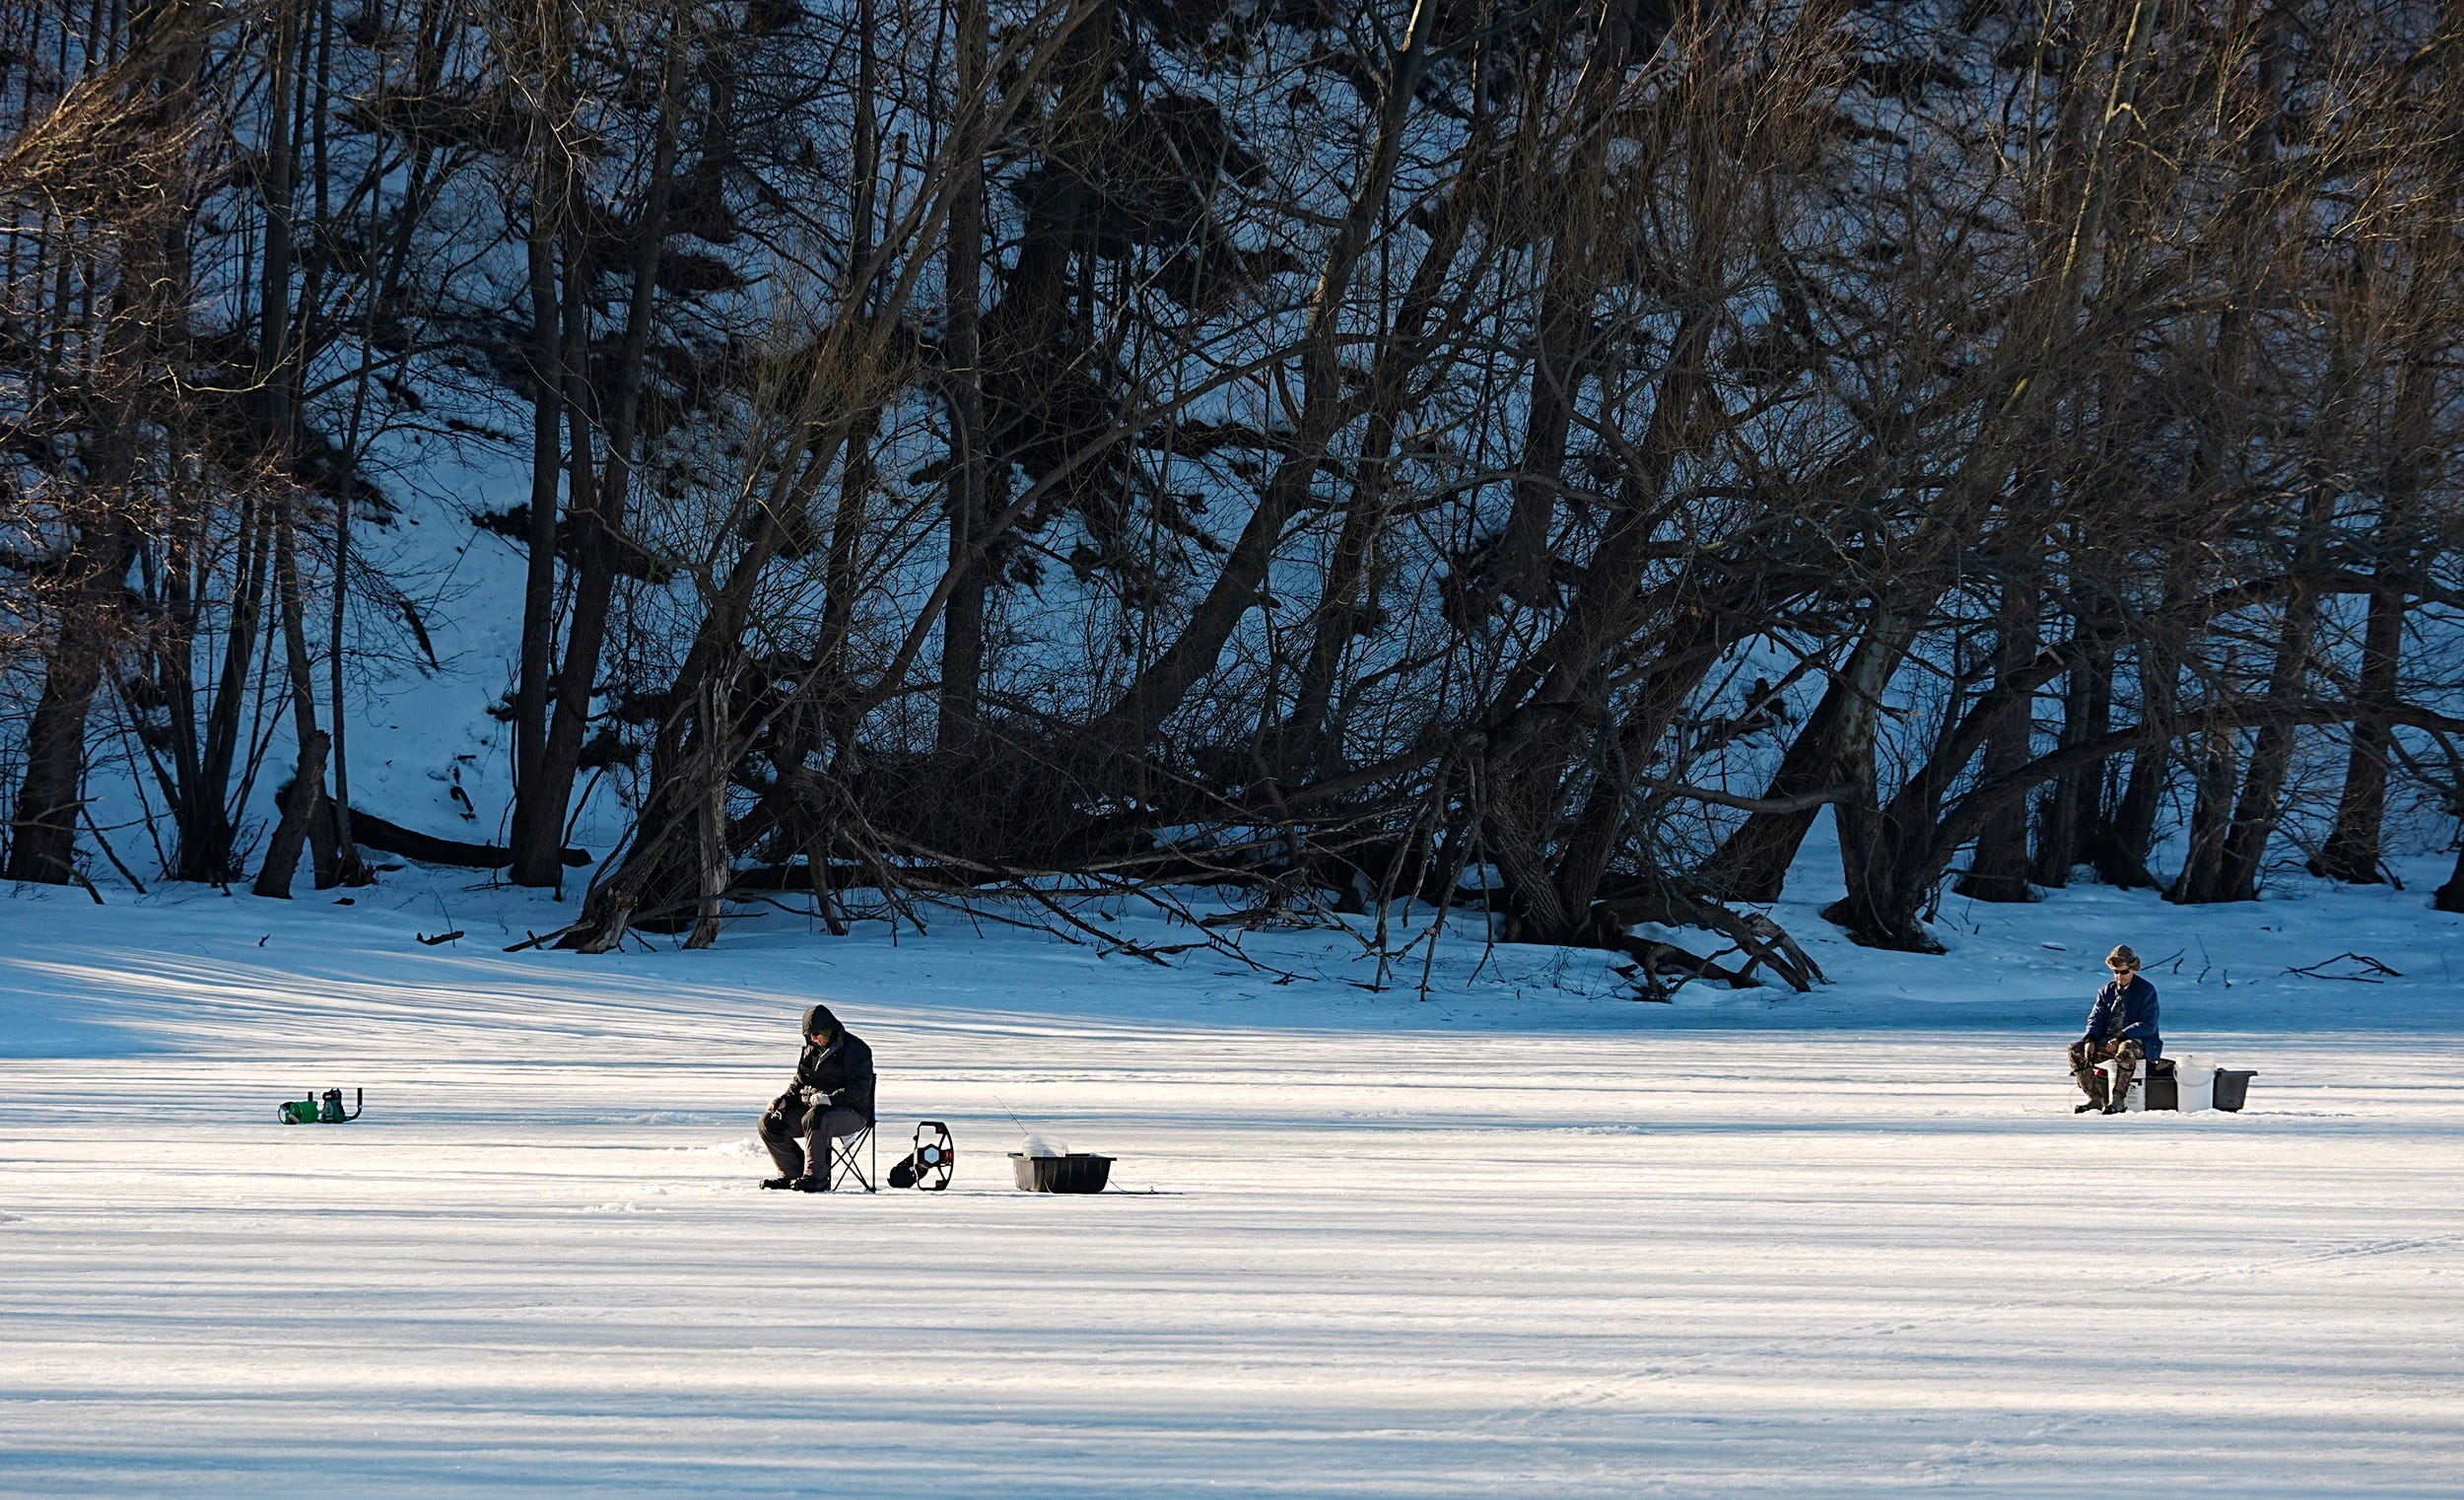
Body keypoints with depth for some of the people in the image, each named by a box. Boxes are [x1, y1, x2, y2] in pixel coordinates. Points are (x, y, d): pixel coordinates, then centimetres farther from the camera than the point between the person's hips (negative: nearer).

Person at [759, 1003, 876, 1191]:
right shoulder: (812, 1050, 15)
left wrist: (831, 1099, -32)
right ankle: (792, 1173, -1)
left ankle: (816, 1177, -33)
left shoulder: (854, 1049, -9)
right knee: (769, 1122, -7)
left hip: (850, 1113, -8)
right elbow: (799, 1083, 22)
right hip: (810, 1106, 8)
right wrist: (784, 1100, 2)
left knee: (815, 1119, -40)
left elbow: (860, 1087, -18)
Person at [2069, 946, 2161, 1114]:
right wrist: (2090, 1039, -13)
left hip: (2138, 1041, -6)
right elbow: (2096, 1018, 10)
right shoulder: (2107, 992, 15)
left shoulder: (2146, 990, -3)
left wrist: (2120, 1038, -23)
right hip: (2108, 1040, 6)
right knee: (2076, 1049, -16)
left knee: (2126, 1050, -42)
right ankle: (2096, 1098, -14)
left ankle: (2118, 1099, -34)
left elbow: (2148, 1025, -12)